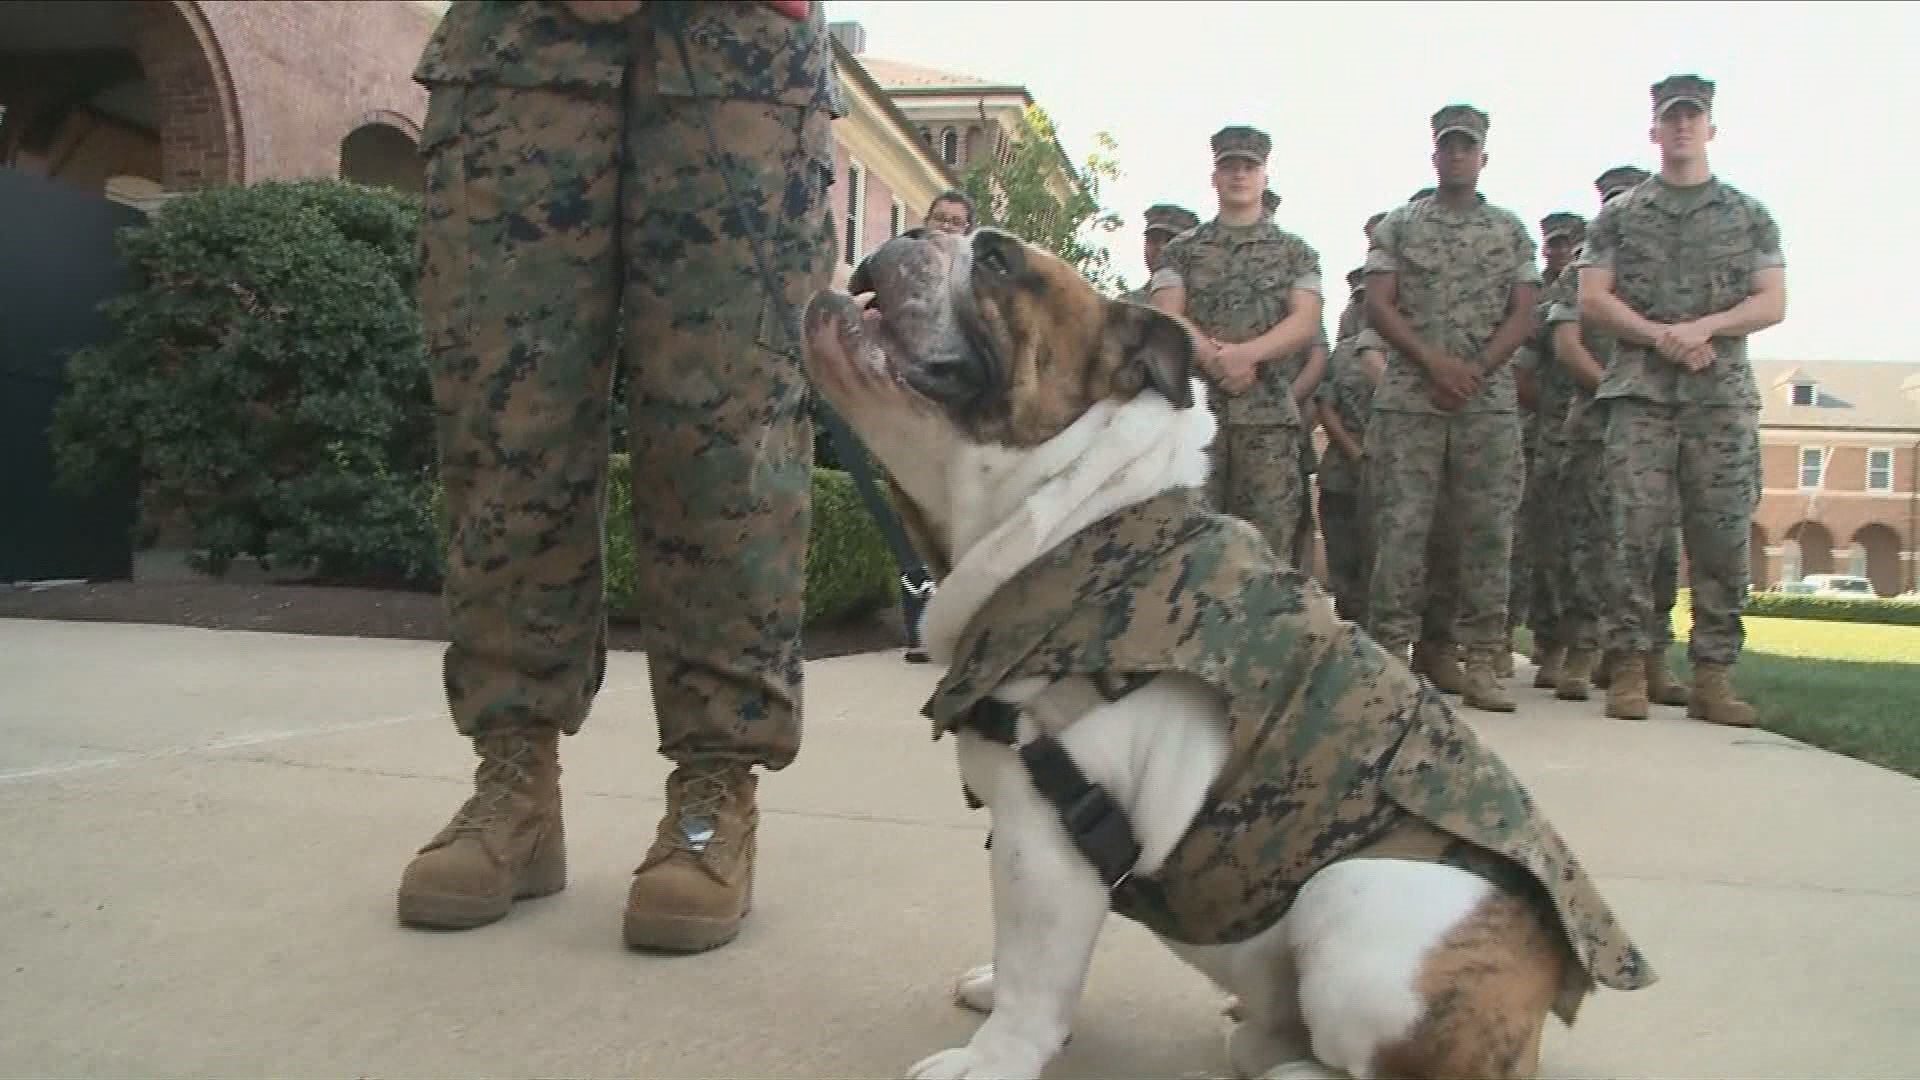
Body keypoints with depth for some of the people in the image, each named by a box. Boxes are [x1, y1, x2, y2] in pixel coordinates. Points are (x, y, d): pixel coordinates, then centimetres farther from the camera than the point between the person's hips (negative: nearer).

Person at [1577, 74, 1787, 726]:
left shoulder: (1750, 216, 15)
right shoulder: (1620, 215, 13)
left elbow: (1773, 303, 7)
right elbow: (1592, 299, 4)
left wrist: (1704, 327, -11)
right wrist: (1661, 336, -10)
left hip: (1724, 393, 1)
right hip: (1641, 391, -1)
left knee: (1723, 535, -2)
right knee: (1636, 531, -6)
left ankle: (1714, 677, 2)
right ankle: (1631, 668, -1)